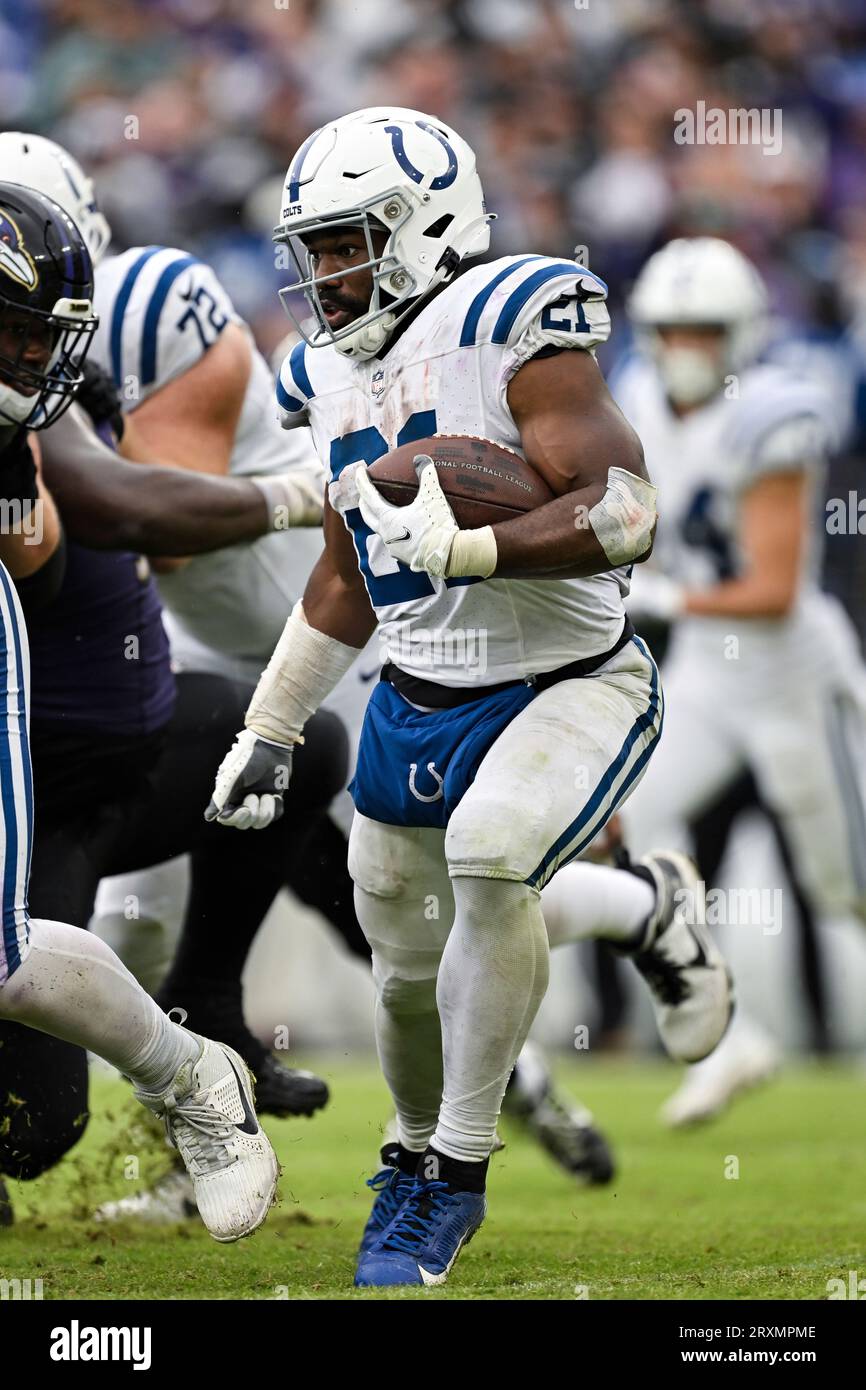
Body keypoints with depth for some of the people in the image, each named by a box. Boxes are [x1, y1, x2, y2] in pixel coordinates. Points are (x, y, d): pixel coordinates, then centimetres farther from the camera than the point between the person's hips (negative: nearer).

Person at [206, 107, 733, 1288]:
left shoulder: (510, 328, -17)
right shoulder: (334, 373, 7)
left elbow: (625, 517, -24)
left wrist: (465, 549, -34)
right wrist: (268, 731, 21)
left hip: (569, 685, -8)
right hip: (418, 699, 8)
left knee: (486, 860, -31)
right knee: (411, 967, 9)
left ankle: (457, 1171, -15)